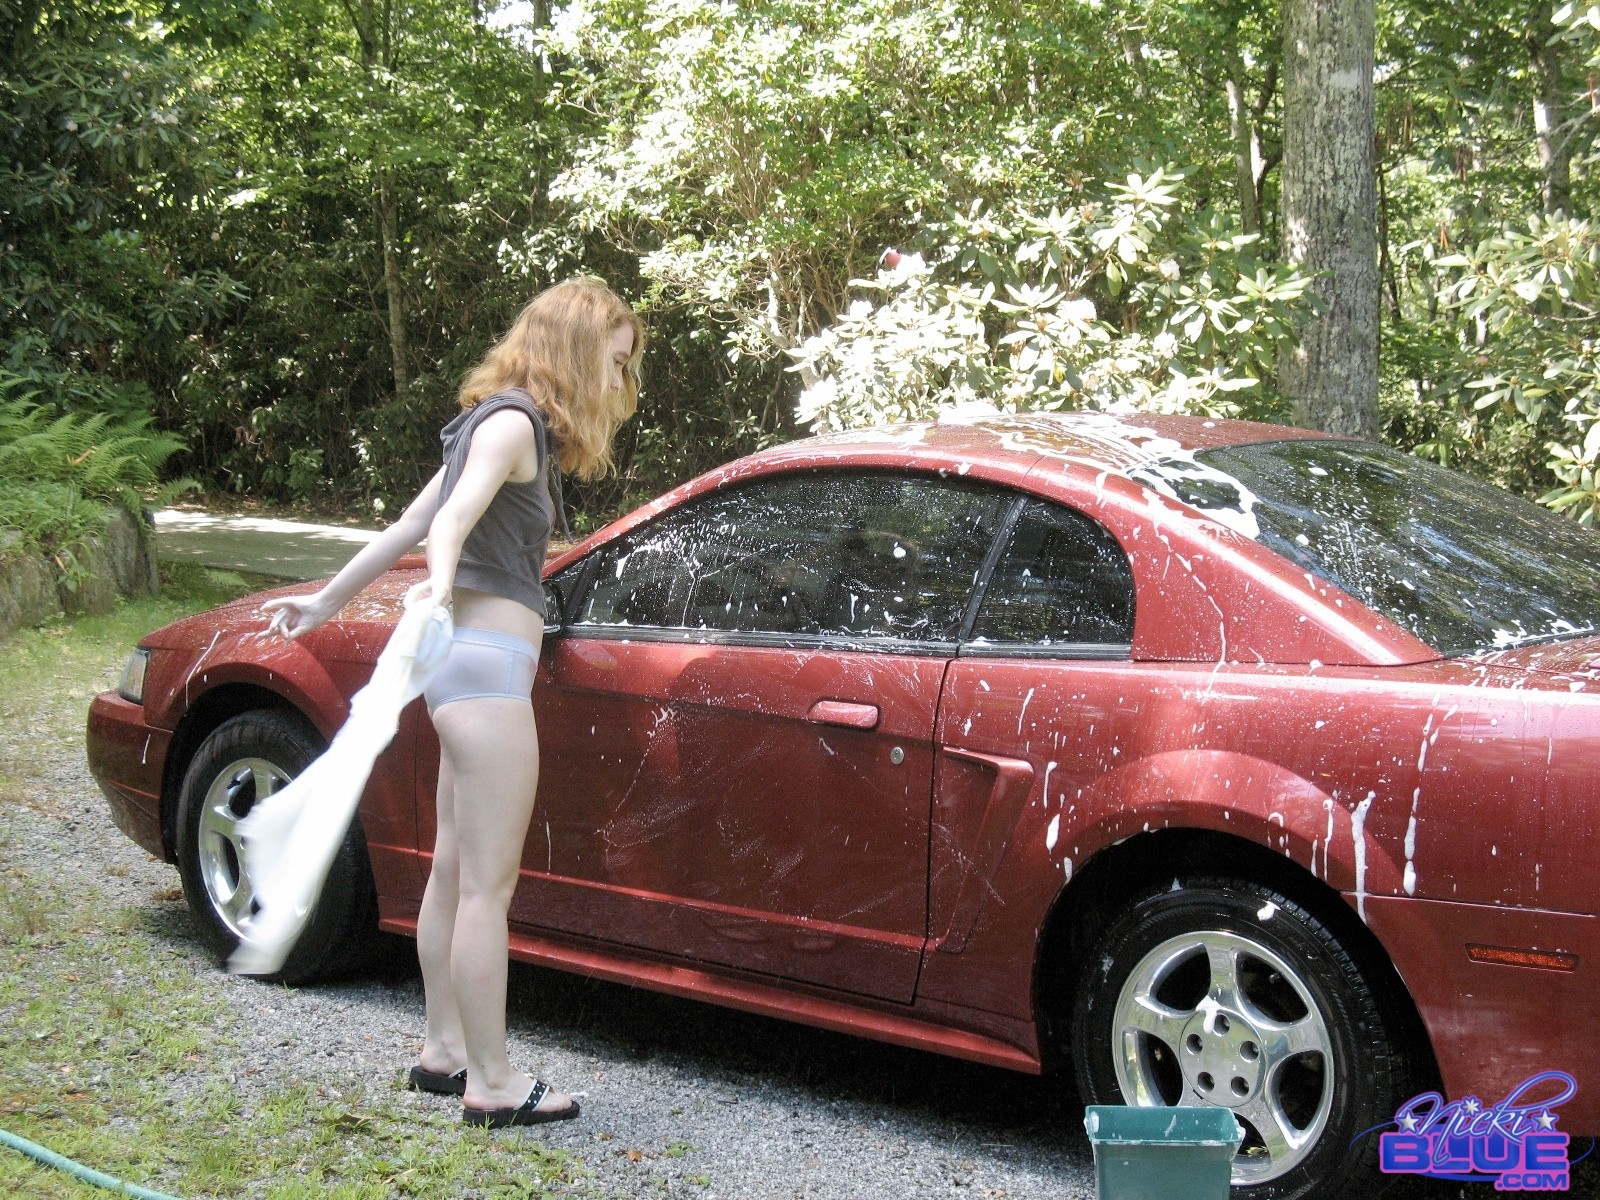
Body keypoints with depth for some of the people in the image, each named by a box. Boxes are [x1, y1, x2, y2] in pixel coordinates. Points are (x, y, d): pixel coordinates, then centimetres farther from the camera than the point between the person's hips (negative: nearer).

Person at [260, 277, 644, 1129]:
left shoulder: (500, 422, 19)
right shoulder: (512, 421, -10)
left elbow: (405, 526, 24)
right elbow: (449, 520, -28)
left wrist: (327, 600, 30)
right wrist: (441, 582, -48)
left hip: (468, 656, 10)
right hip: (489, 660, -10)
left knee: (455, 870, 15)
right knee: (488, 885, -6)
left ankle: (444, 1050, 24)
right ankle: (491, 1084, -2)